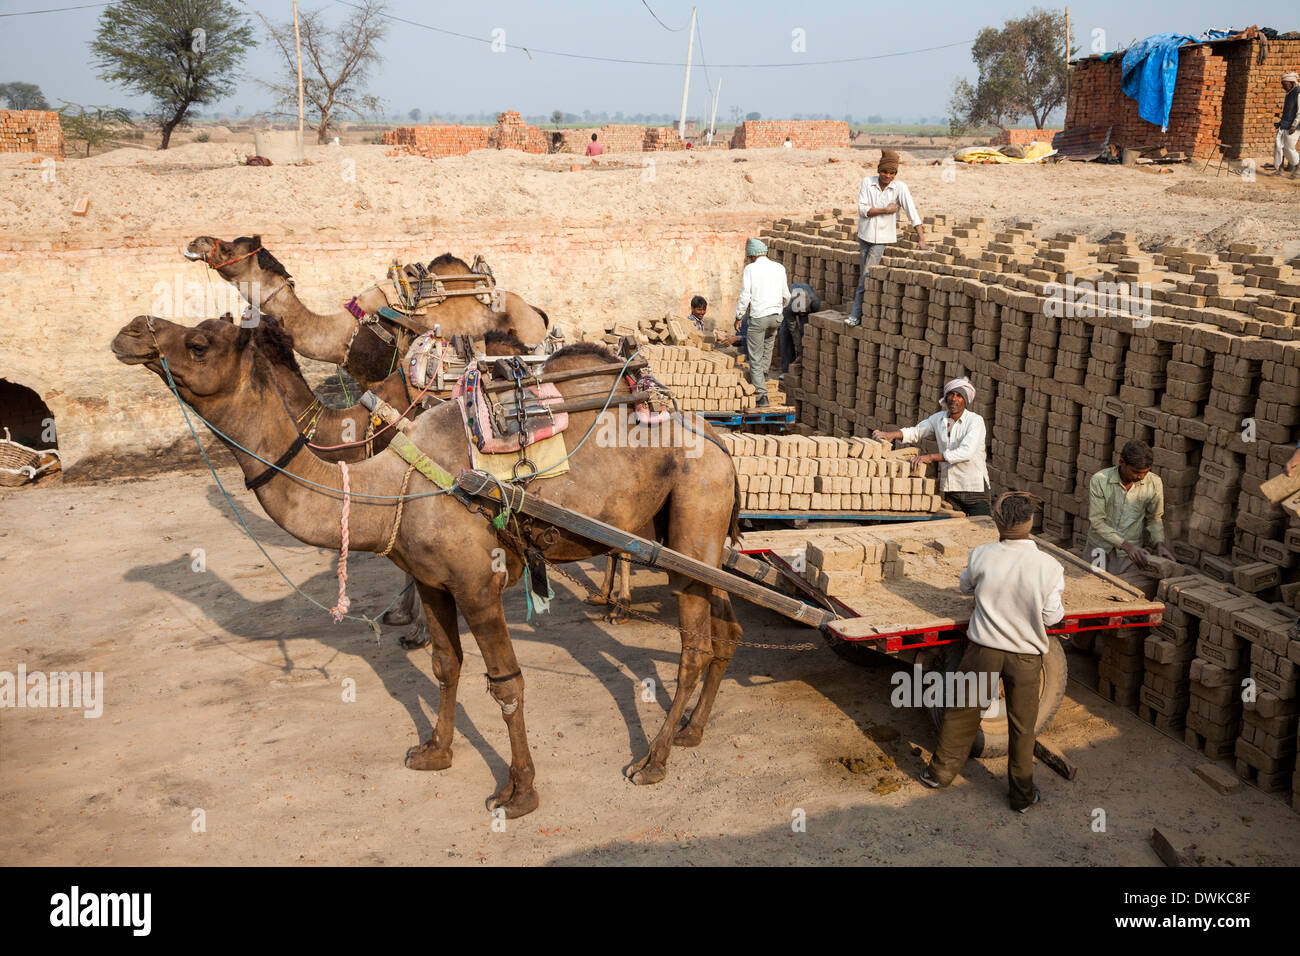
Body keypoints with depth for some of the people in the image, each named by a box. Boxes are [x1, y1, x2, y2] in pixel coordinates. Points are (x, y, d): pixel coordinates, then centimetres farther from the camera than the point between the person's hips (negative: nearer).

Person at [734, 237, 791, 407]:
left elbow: (745, 296, -11)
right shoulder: (779, 267, 6)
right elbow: (786, 295, 10)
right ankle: (763, 374, 44)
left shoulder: (750, 269, -7)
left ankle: (762, 395, -5)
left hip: (758, 316, -5)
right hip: (776, 315, 5)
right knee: (768, 345, 34)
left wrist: (738, 316, 0)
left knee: (755, 358, 1)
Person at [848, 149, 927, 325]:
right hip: (865, 234, 3)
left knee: (867, 275, -8)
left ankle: (856, 313, -1)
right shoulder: (867, 182, -3)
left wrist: (921, 236, -18)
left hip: (882, 237, -3)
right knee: (863, 275, 8)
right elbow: (862, 209, -8)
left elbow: (911, 210, -12)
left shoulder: (900, 187, -8)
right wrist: (885, 210, -15)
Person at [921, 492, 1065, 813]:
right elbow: (1050, 617, -7)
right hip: (1026, 655, 0)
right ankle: (1022, 793, 29)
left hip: (984, 651, 1)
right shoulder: (1050, 567, -17)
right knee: (1022, 725, 15)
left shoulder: (982, 555, -14)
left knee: (962, 711, 18)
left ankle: (941, 771, 33)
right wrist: (1060, 607, 14)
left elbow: (965, 586, 7)